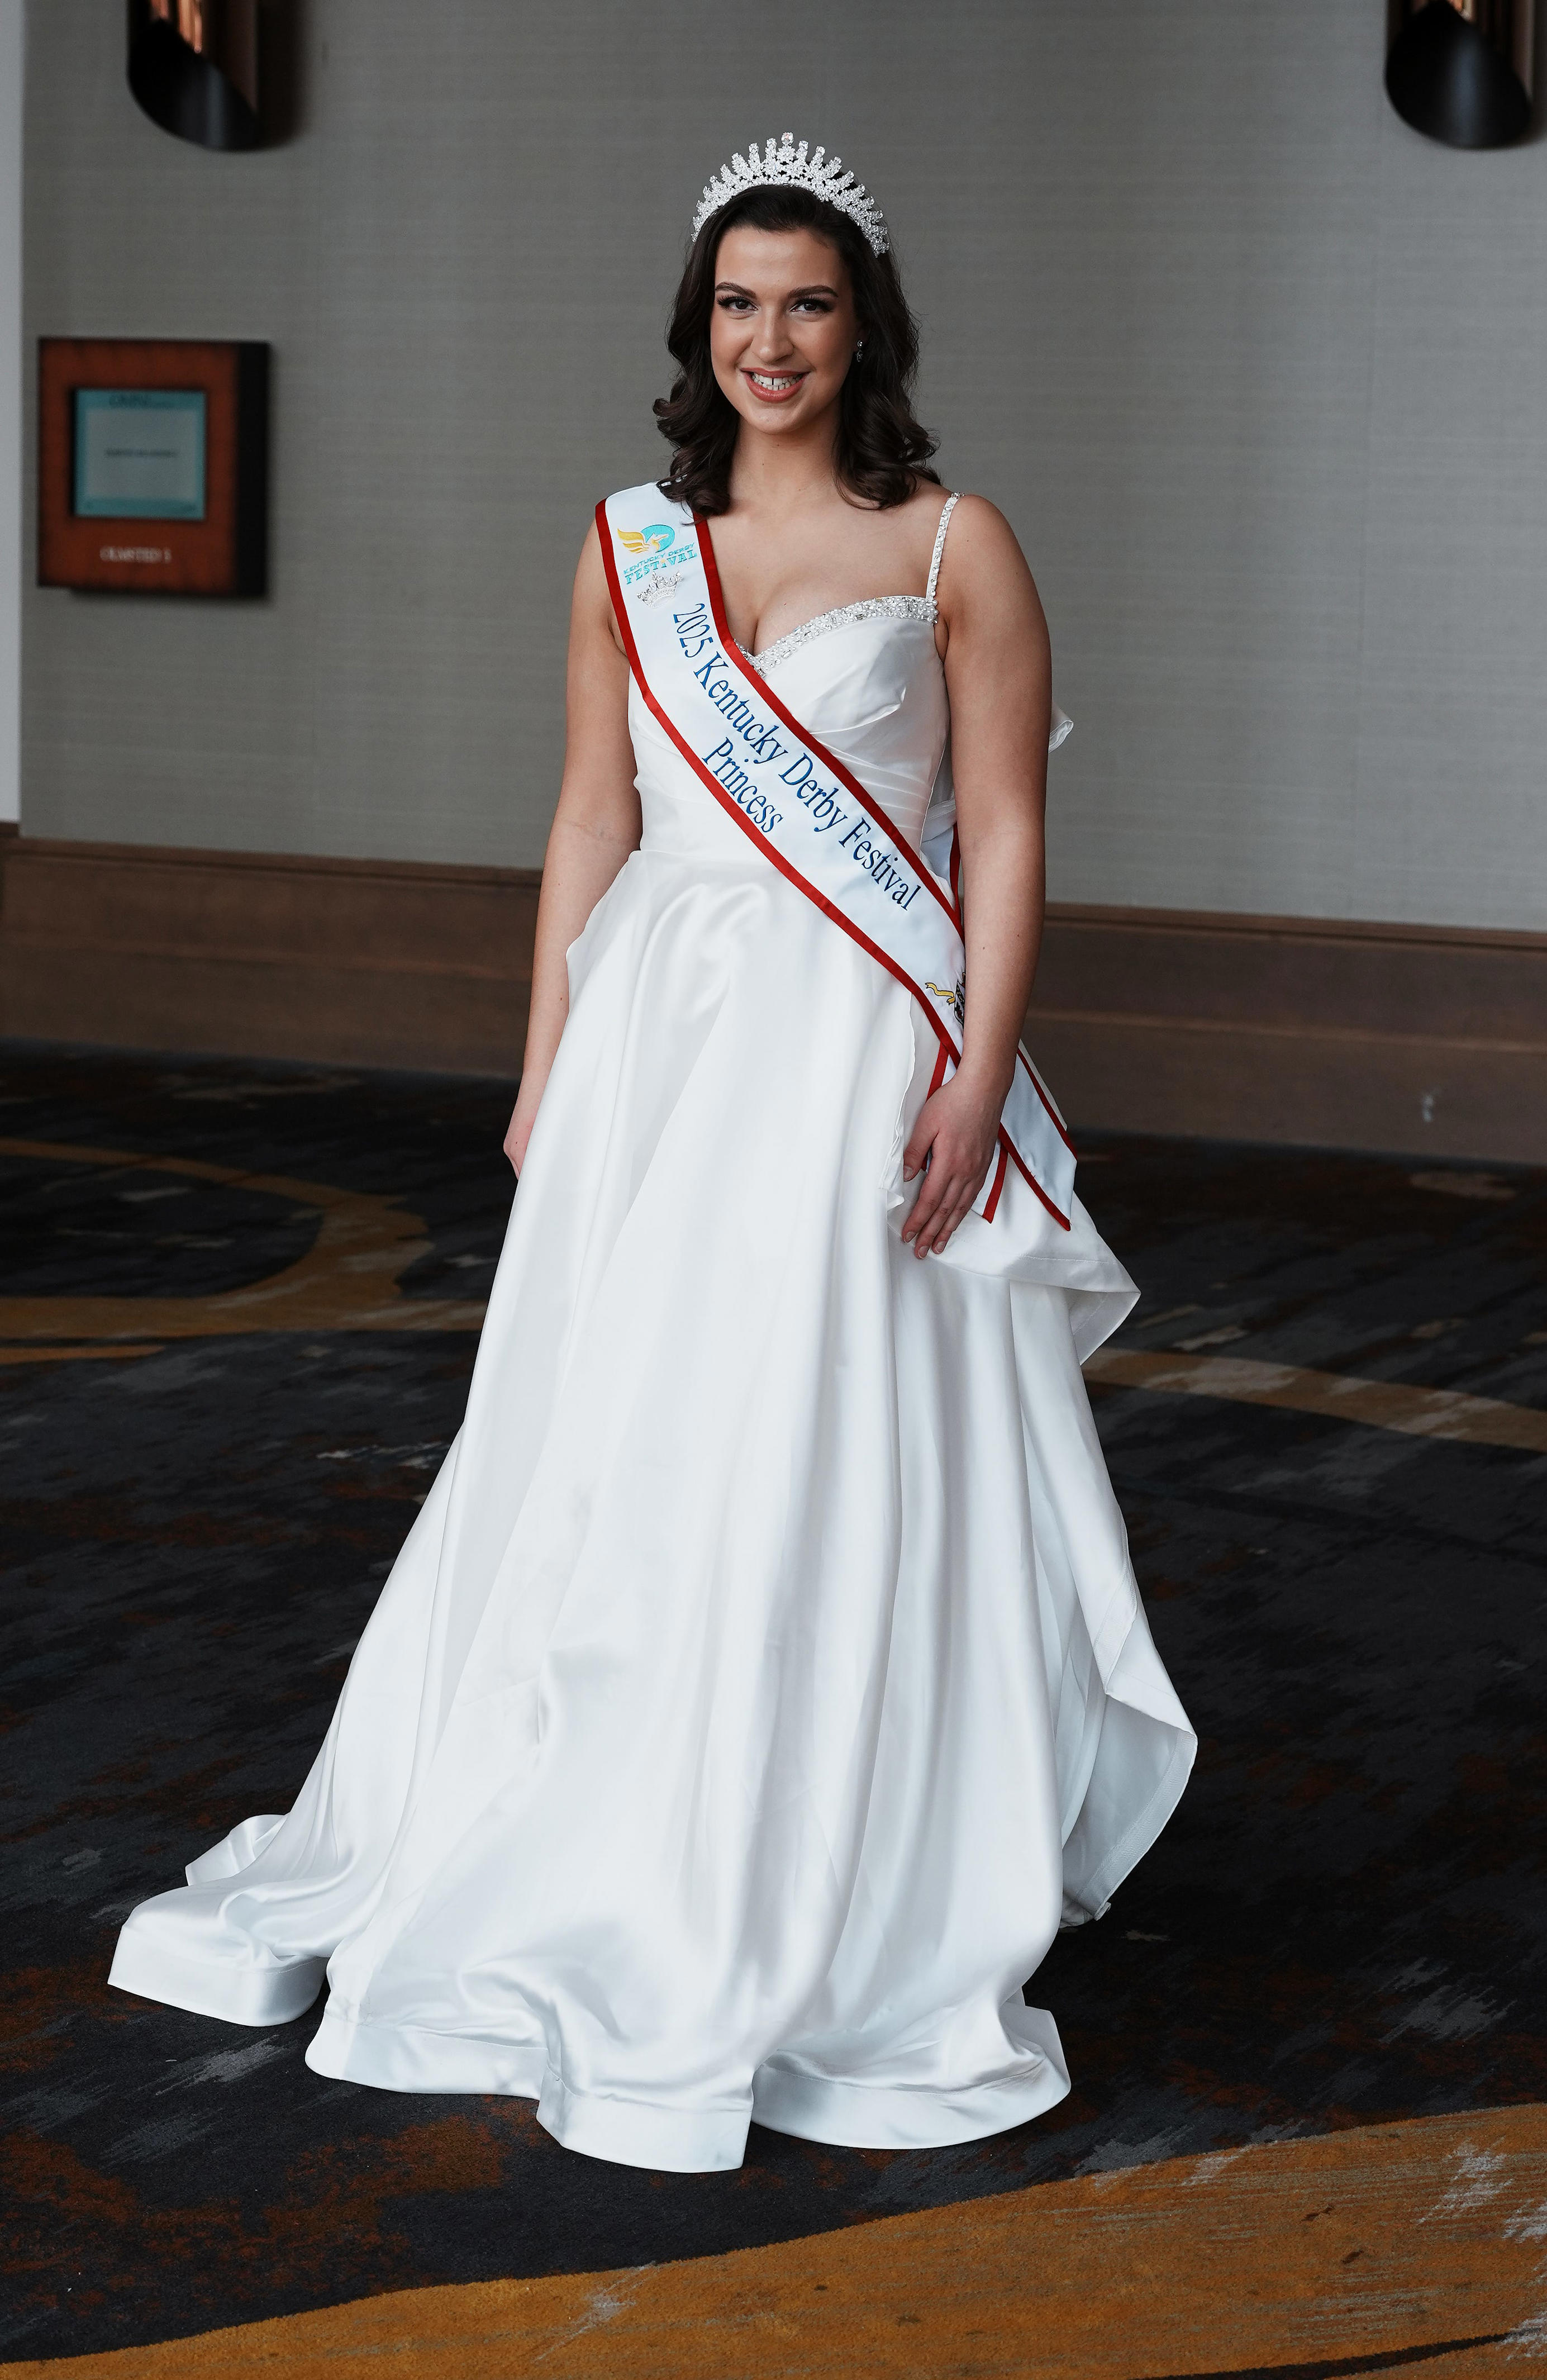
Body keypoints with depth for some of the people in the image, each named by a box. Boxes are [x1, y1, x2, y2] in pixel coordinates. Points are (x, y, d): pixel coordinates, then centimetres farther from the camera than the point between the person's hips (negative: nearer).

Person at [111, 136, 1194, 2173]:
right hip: (657, 1043, 4)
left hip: (859, 1056, -4)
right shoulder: (631, 547, 10)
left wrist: (974, 1083, -13)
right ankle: (579, 1875, 26)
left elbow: (1004, 836, -3)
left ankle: (836, 1914, 13)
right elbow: (591, 823, 12)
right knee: (604, 1458, 9)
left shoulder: (952, 546, 0)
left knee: (838, 1466, -1)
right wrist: (545, 1075, 8)